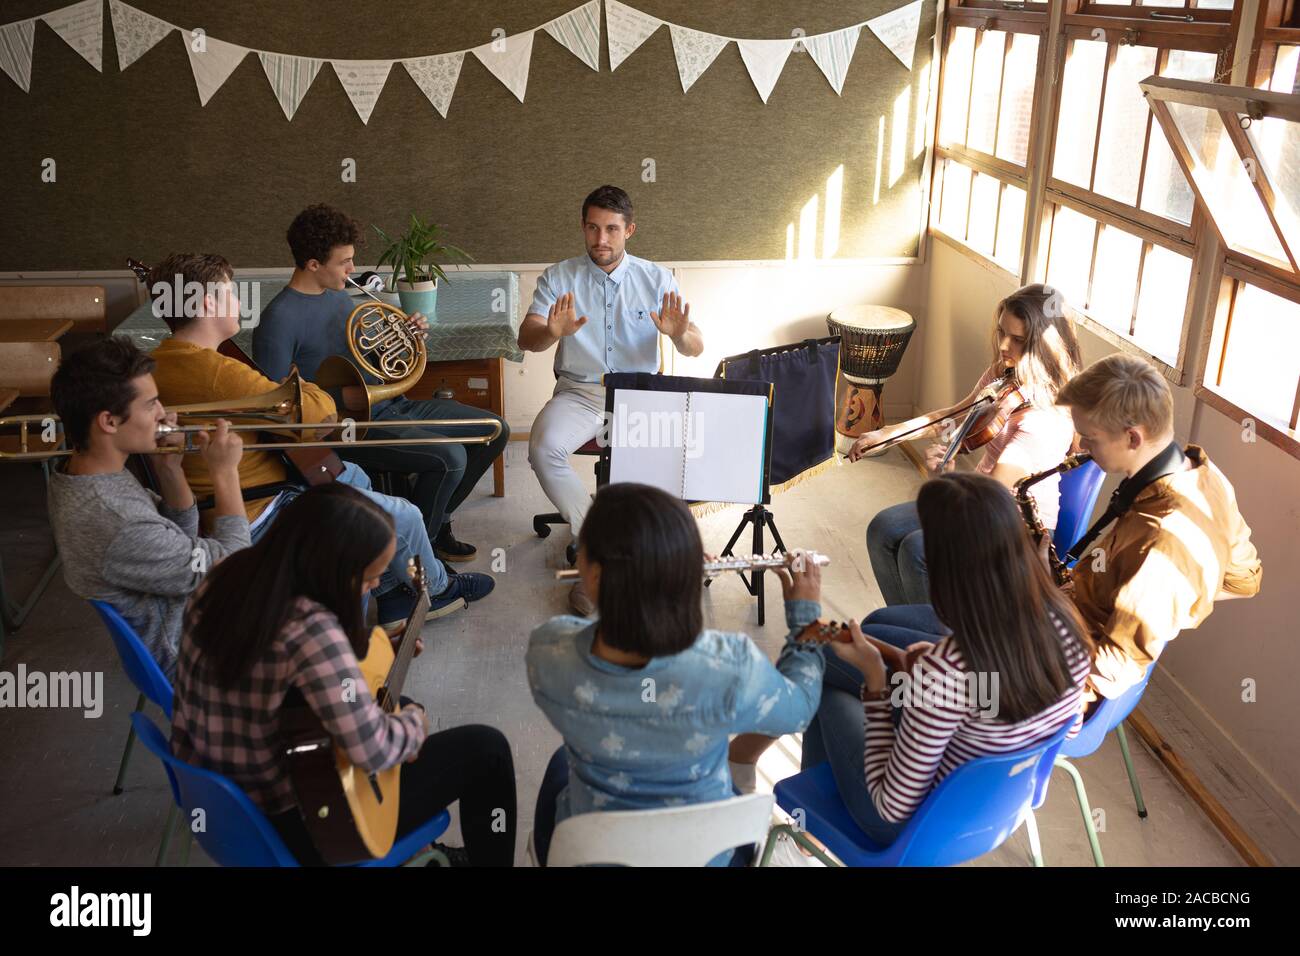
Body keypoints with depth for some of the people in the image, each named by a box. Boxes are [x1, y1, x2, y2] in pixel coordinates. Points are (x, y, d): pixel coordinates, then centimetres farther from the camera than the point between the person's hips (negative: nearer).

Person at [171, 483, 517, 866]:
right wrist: (415, 723, -11)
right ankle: (488, 860, 28)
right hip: (292, 826, -8)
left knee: (400, 706, 29)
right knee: (486, 747, 3)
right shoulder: (310, 629, -33)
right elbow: (373, 750, -31)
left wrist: (372, 644, 9)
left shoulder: (228, 578, -7)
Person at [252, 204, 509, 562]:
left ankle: (435, 522, 18)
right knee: (450, 458, -29)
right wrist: (341, 398, -23)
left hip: (392, 404, 9)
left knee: (495, 431, 5)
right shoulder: (279, 319, -15)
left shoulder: (339, 296, 12)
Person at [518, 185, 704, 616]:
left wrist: (679, 334, -25)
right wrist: (552, 332, -31)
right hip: (579, 391, 0)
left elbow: (695, 348, 0)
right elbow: (526, 339, -7)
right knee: (544, 449, -32)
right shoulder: (558, 278, 5)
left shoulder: (657, 279, 6)